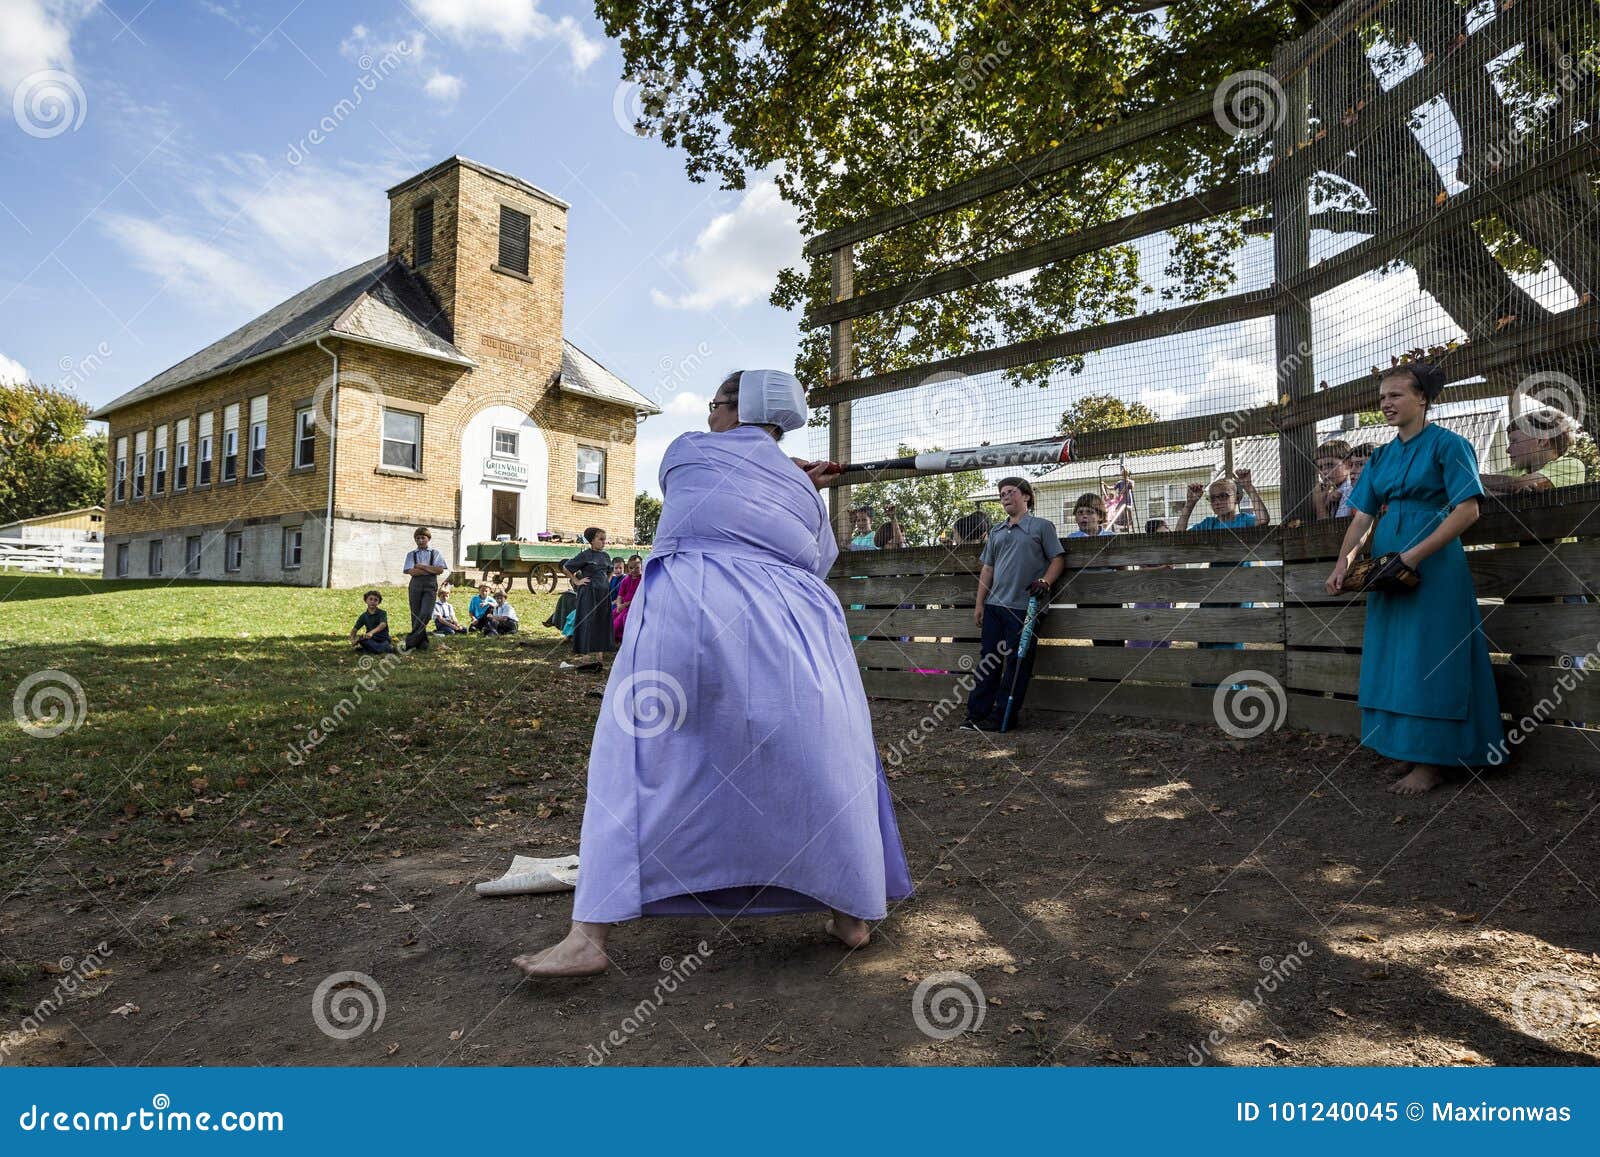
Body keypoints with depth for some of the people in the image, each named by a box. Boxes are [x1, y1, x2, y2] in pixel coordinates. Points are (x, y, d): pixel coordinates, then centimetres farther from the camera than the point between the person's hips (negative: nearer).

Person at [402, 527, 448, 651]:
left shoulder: (435, 553, 11)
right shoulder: (411, 554, 12)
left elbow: (440, 570, -3)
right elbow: (411, 571, -3)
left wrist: (421, 566, -4)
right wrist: (431, 570, -7)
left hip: (430, 585, -2)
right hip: (416, 584, 2)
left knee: (426, 614, -16)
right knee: (416, 615, 0)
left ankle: (411, 640, -12)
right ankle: (422, 643, 6)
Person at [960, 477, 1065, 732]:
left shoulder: (1041, 526, 3)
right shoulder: (996, 532, 19)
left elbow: (1058, 559, 0)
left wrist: (1045, 582, -17)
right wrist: (979, 604, 13)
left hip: (1024, 606, -5)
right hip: (994, 605, 5)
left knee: (1018, 663, -1)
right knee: (988, 659, 6)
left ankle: (1003, 716, 6)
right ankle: (976, 713, 11)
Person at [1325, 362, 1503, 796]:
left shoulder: (1448, 445, -6)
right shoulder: (1381, 457, 12)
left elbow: (1467, 510, -15)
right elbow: (1362, 517, 9)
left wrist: (1414, 555, -22)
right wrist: (1343, 563, -5)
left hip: (1433, 566, -7)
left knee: (1427, 659, -3)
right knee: (1393, 658, 9)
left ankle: (1429, 763, 5)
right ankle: (1407, 750, 21)